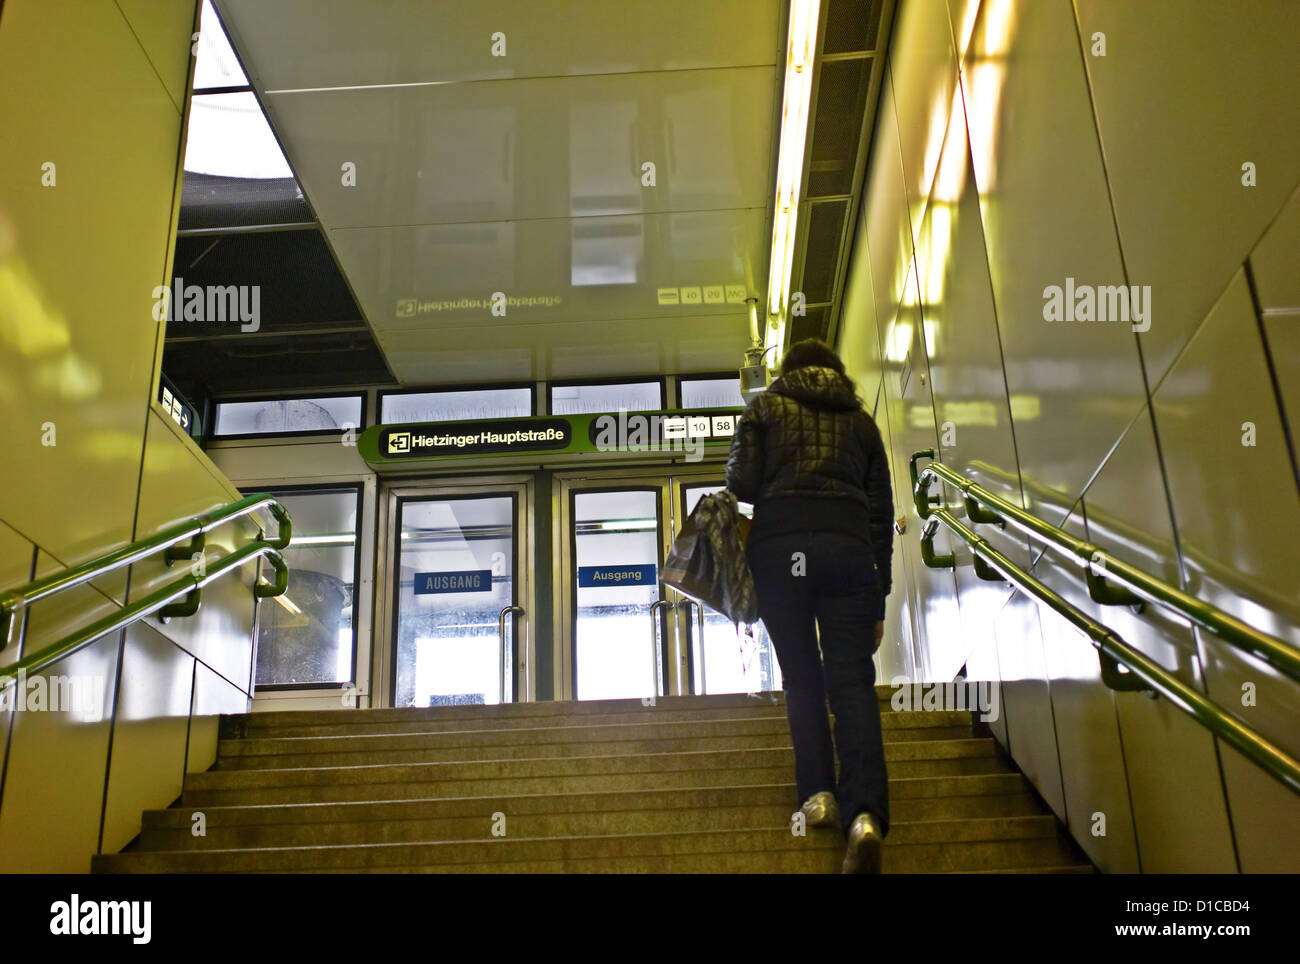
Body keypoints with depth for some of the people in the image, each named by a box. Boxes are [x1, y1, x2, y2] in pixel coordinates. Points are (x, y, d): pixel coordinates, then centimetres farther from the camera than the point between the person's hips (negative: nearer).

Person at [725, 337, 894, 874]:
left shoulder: (765, 408, 17)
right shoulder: (860, 419, 23)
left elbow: (741, 482, 1)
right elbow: (881, 511, 17)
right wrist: (879, 598, 19)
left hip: (778, 546, -1)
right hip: (848, 547, 1)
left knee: (801, 678, 12)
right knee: (852, 680, -4)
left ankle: (818, 793, 2)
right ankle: (864, 813, -19)